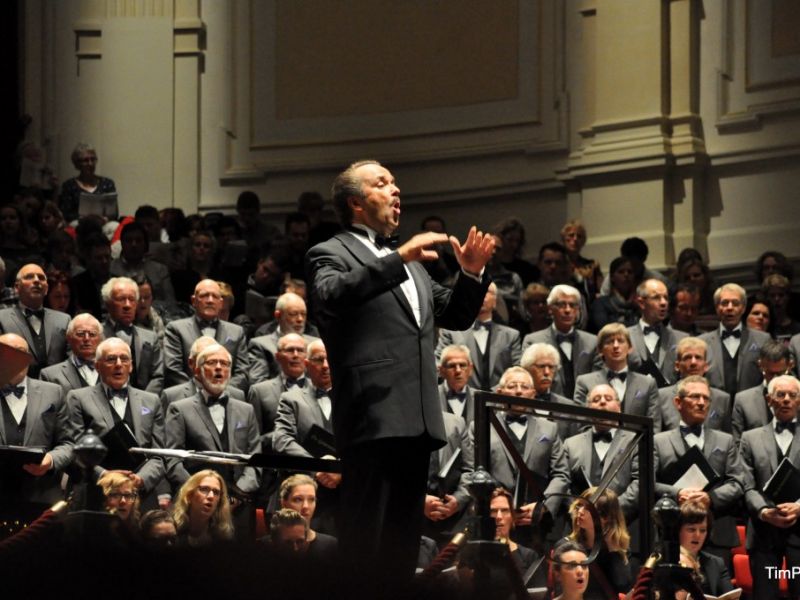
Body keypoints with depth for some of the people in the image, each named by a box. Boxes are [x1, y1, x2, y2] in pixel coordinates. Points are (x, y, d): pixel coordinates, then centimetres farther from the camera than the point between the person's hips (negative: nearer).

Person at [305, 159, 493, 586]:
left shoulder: (410, 263, 26)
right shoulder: (331, 254, 2)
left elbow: (455, 316, 26)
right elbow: (331, 294, -20)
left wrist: (471, 274, 6)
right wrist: (399, 259, -28)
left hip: (416, 420, 8)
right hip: (373, 419, -8)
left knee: (403, 541, 10)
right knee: (363, 538, -11)